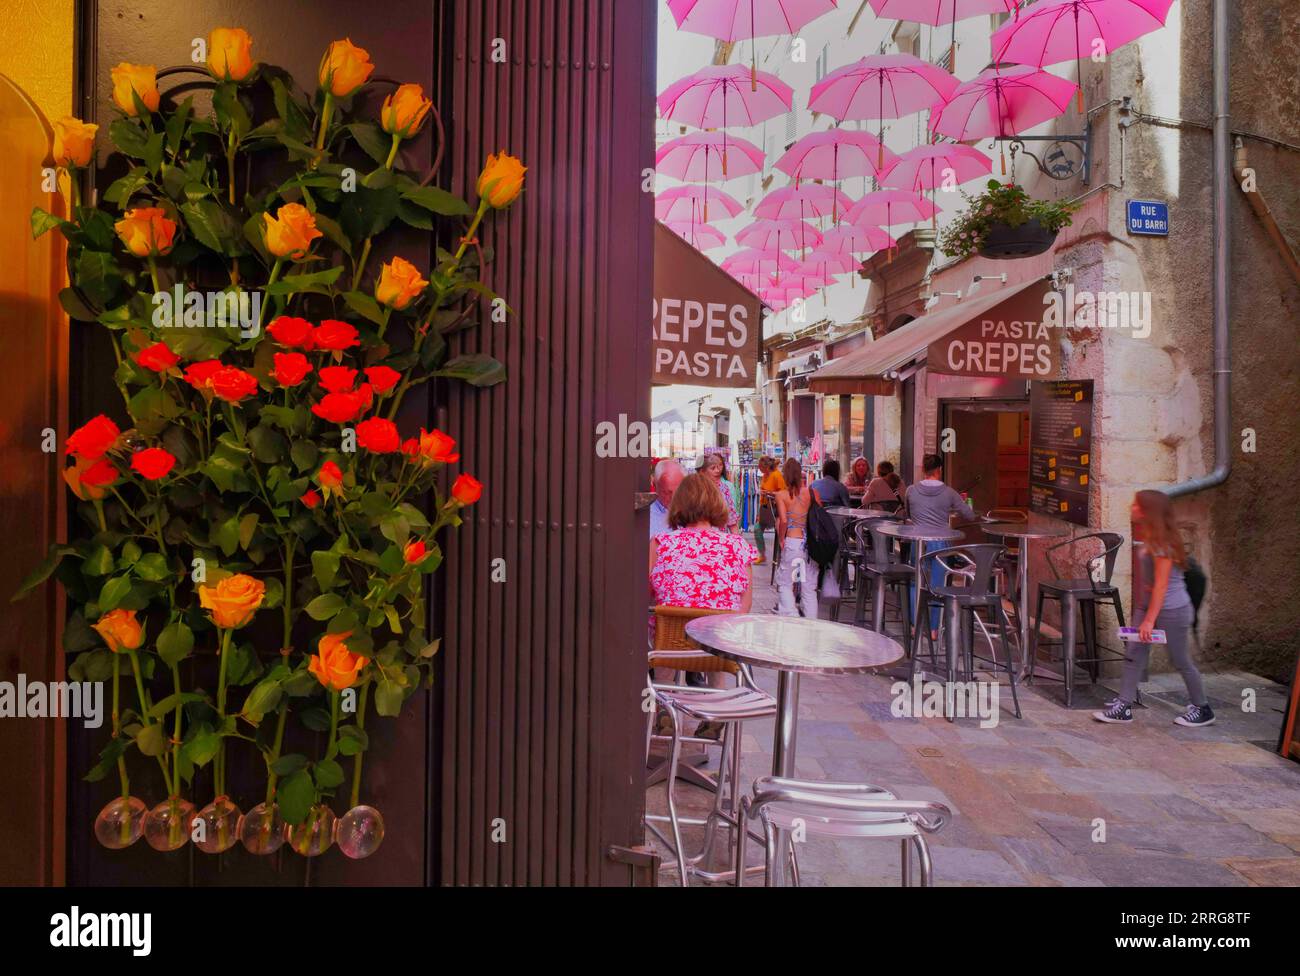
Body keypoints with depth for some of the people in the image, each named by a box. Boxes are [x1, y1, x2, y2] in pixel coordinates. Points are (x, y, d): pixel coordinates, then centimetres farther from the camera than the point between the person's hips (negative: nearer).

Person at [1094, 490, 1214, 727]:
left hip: (1171, 610, -8)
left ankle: (1203, 710, 24)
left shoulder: (1161, 542, -20)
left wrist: (1149, 620, -22)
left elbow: (1161, 585, -22)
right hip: (1147, 605, 8)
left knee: (1180, 661, 6)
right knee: (1134, 654, 3)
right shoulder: (1144, 538, 7)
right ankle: (1123, 706, 4)